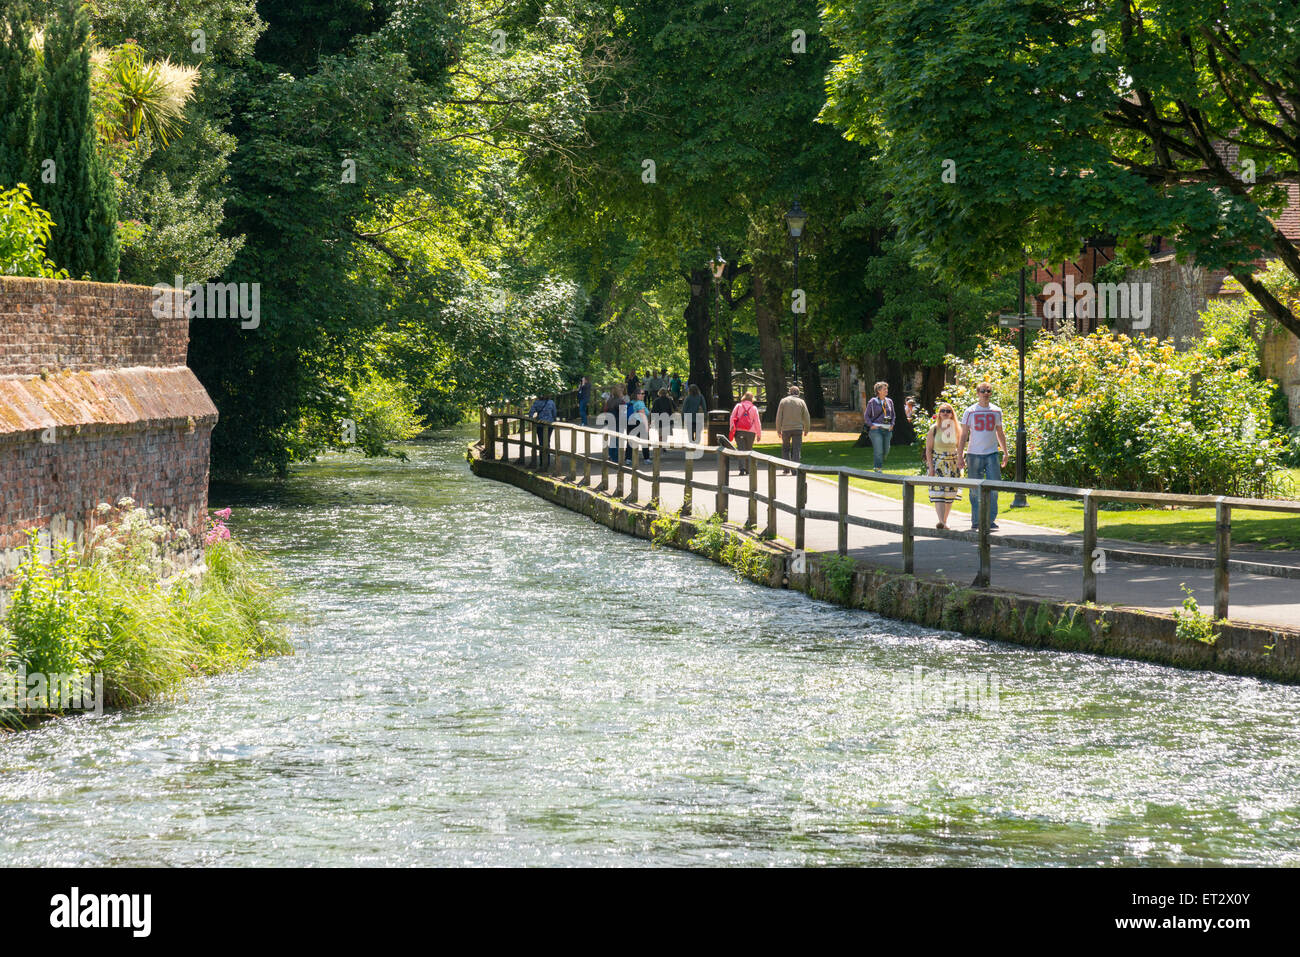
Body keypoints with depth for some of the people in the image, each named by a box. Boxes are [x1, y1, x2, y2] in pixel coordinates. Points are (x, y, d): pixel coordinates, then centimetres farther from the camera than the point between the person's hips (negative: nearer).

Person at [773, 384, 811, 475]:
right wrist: (807, 430, 15)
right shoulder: (801, 402, 3)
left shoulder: (783, 401, 3)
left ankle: (786, 469, 9)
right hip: (798, 429, 0)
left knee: (785, 448, 13)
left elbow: (779, 417, 0)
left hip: (786, 429, 0)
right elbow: (806, 417, 4)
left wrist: (778, 430, 5)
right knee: (797, 450, 0)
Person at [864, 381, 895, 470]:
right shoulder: (873, 402, -2)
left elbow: (892, 414, 23)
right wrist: (871, 425, -10)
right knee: (878, 450, -10)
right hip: (876, 429, -5)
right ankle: (877, 469, -3)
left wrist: (892, 424, 7)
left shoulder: (889, 401, 12)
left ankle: (878, 465, 28)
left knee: (886, 451, 6)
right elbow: (866, 415, 2)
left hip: (887, 429, 5)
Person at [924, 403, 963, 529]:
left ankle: (944, 520, 17)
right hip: (937, 462, -3)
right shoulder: (934, 429, -2)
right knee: (938, 492, -15)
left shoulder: (956, 429, 5)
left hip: (953, 464, 3)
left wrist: (960, 462, 1)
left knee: (950, 493, 4)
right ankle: (941, 521, -25)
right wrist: (930, 466, -10)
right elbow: (928, 449, -2)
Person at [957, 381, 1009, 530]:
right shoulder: (970, 412, 2)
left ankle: (991, 520, 0)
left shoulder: (996, 411, 9)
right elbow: (964, 435, 3)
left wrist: (1005, 453, 17)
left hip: (992, 453, 2)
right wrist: (960, 454, -4)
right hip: (974, 454, -2)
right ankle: (976, 521, 11)